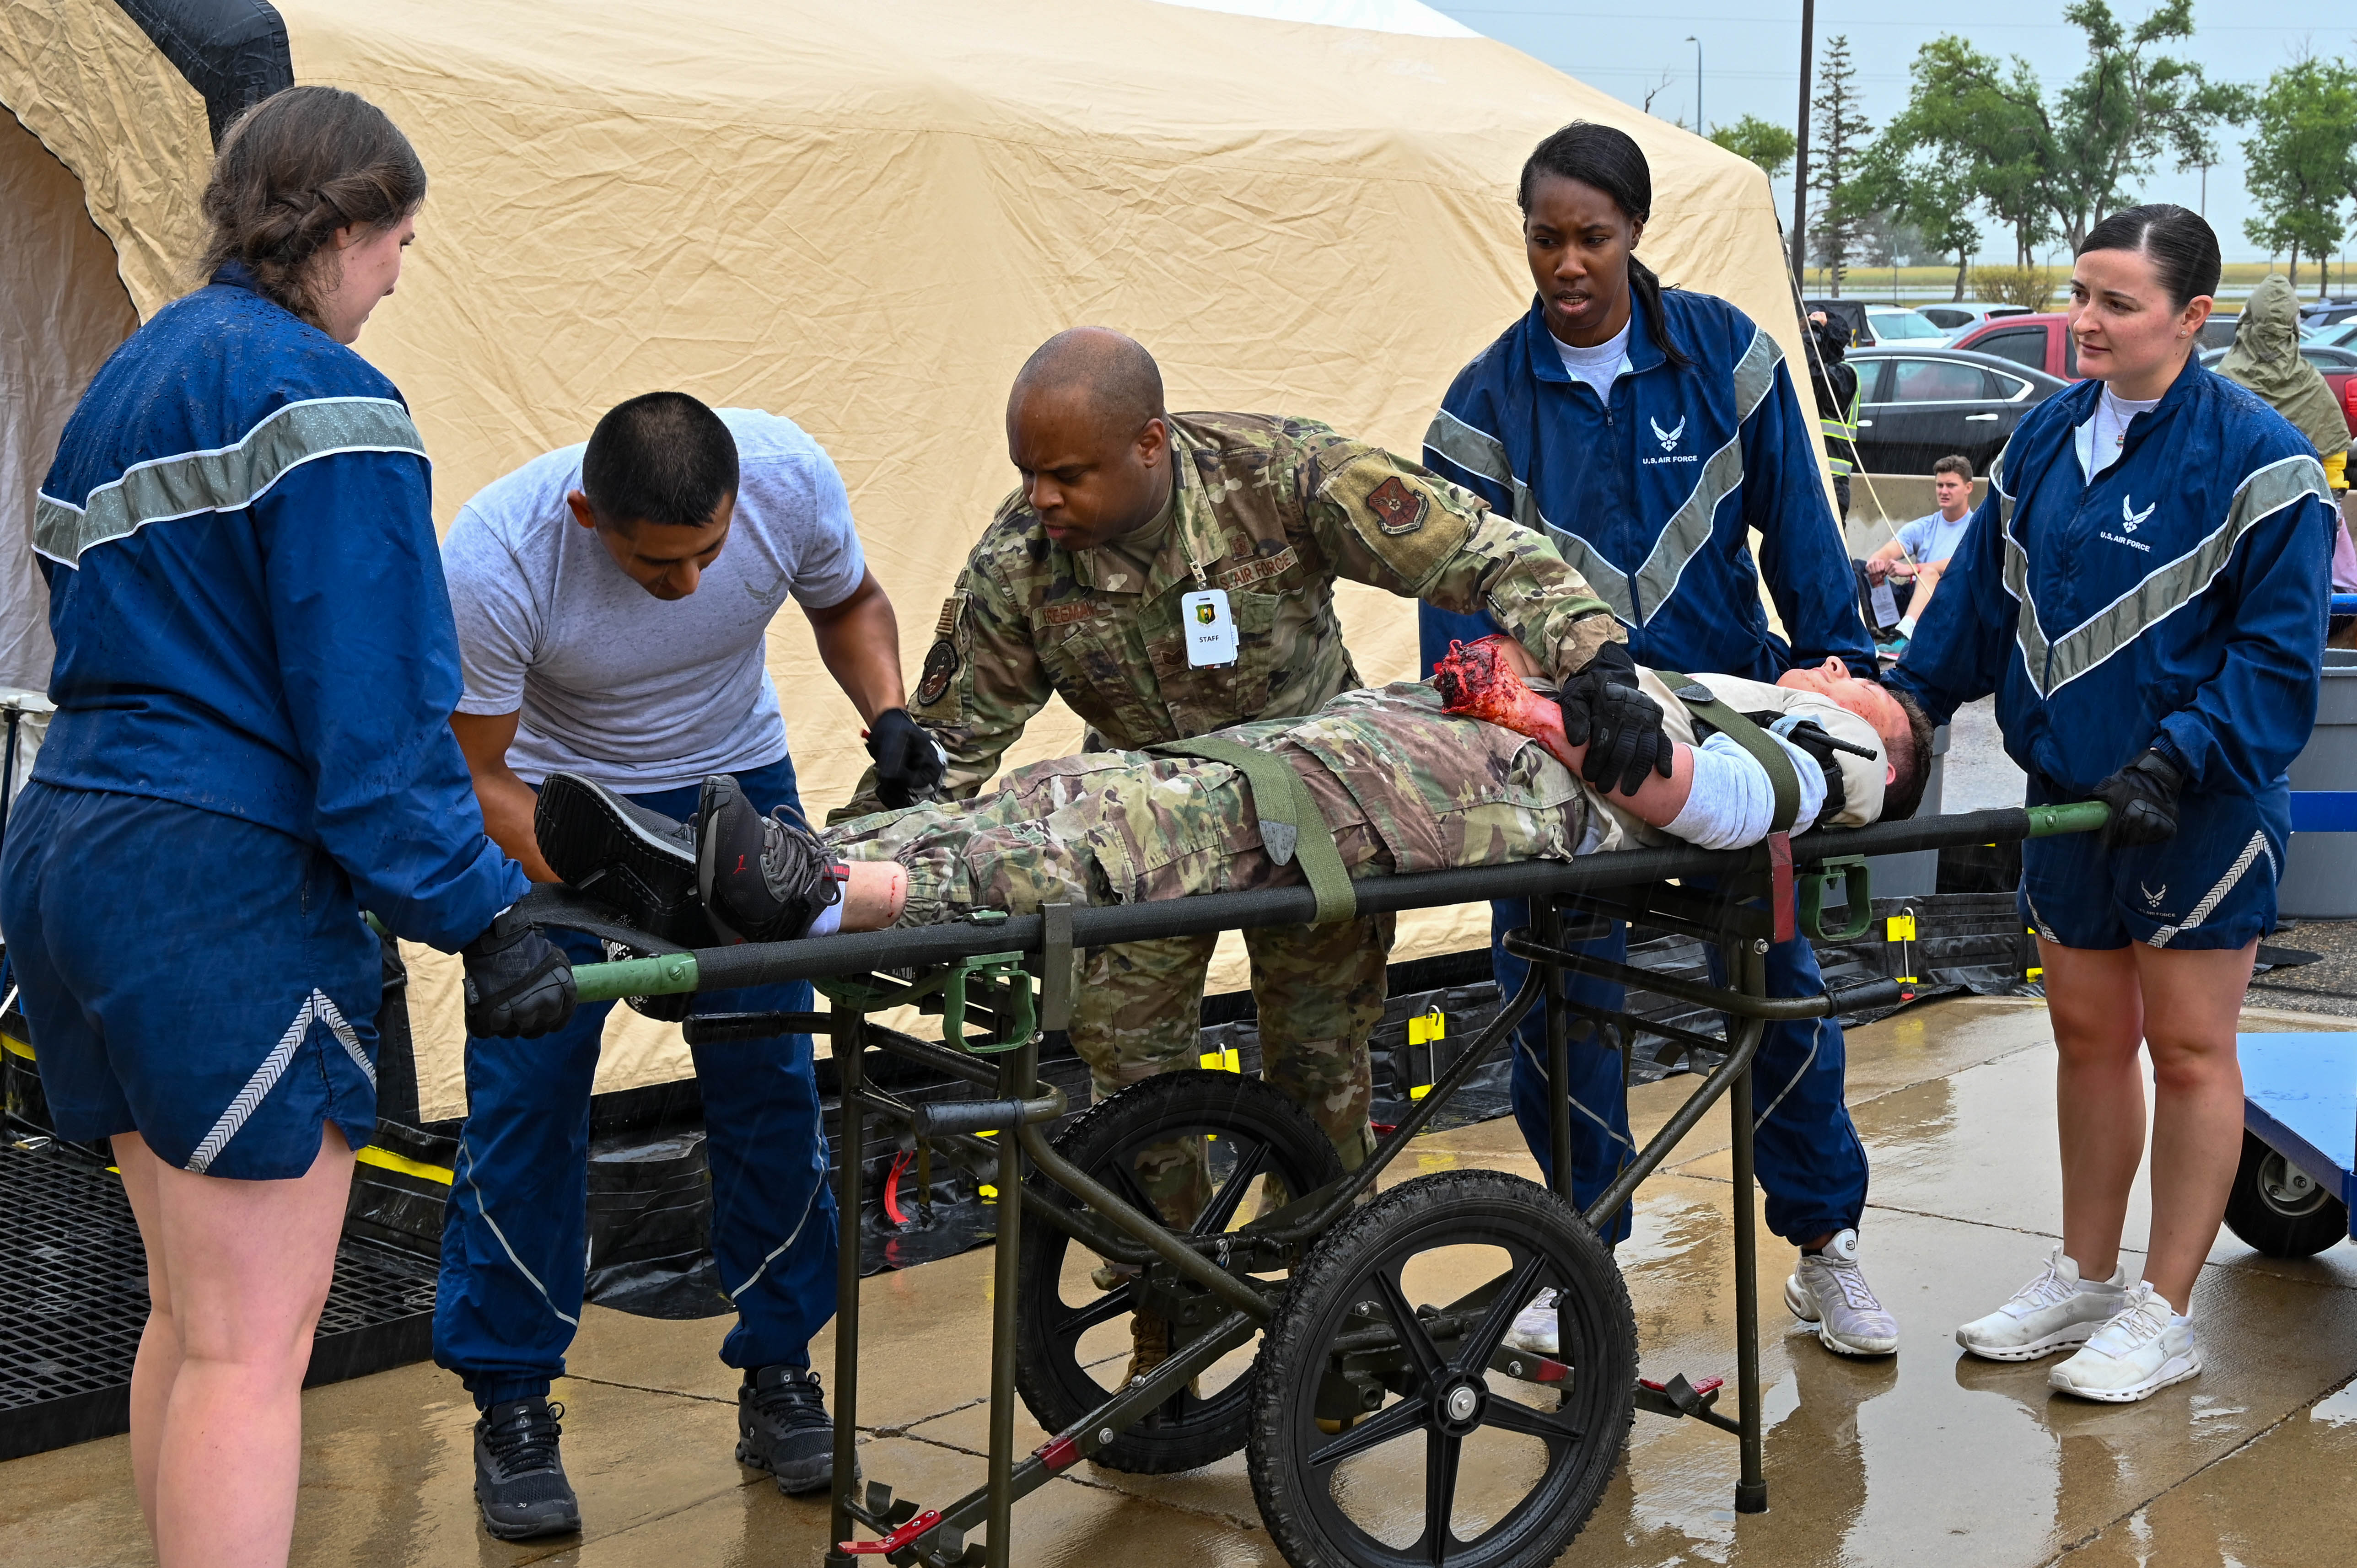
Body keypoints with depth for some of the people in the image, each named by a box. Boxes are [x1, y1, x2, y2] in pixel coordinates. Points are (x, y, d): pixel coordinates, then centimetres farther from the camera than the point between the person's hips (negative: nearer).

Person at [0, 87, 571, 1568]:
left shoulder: (125, 382, 18)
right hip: (228, 887, -9)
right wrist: (483, 914, -16)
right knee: (251, 1350, -6)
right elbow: (374, 707, -17)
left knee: (192, 1311, 17)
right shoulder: (319, 392, -11)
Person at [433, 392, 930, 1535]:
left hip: (737, 780, 3)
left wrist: (888, 716, -20)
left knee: (770, 1080, -2)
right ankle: (510, 1404, 5)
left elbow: (849, 603, -2)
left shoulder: (790, 475, -25)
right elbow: (476, 777, -23)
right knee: (526, 1088, -8)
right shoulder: (495, 559, -33)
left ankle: (780, 1369, 13)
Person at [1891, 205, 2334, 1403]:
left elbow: (2278, 652, -13)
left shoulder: (2253, 455, -12)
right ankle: (2083, 1279, 28)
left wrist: (2179, 761, -22)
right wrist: (1899, 708, 5)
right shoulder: (2046, 438, 6)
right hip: (2067, 791, 6)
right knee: (2087, 1035, 15)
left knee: (2186, 1047, 3)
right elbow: (1981, 600, 14)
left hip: (2198, 806, -6)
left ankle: (2164, 1314, 12)